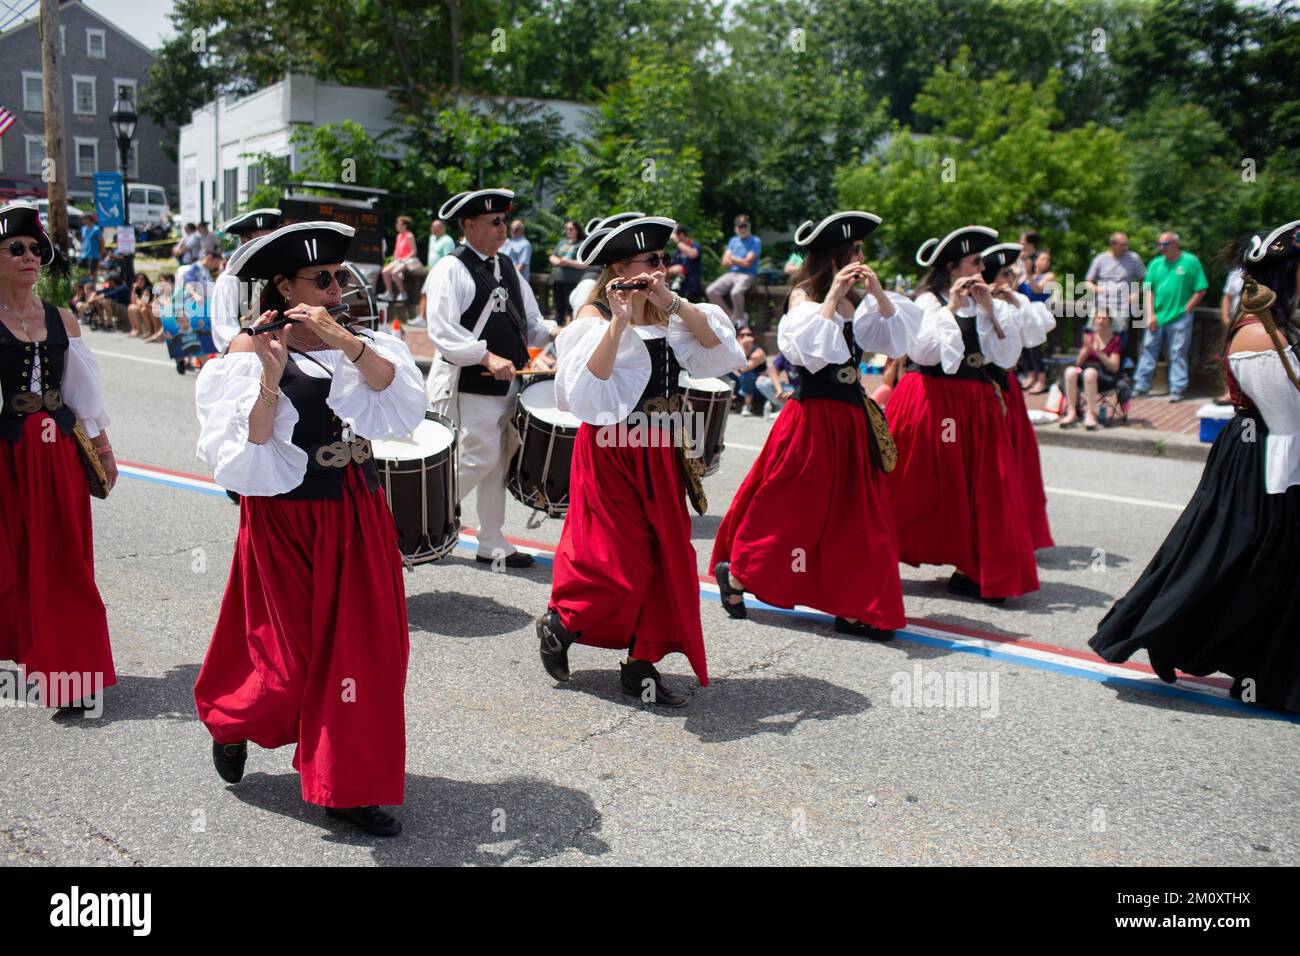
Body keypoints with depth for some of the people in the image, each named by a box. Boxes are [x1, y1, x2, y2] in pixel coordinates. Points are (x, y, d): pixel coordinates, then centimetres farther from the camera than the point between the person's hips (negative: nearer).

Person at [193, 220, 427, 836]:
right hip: (286, 520, -4)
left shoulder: (360, 342, 7)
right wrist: (270, 382, -26)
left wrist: (343, 339, -24)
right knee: (294, 655, 3)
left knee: (364, 645, 4)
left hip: (358, 516, 4)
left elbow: (400, 394, -14)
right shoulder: (248, 352, -6)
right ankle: (230, 721, 37)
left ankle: (348, 788, 16)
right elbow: (247, 452, -14)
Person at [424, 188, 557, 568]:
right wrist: (487, 357, -27)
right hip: (468, 384, -8)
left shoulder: (507, 266, 16)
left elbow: (529, 322, 21)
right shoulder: (451, 269, -9)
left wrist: (553, 333, 0)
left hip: (507, 384, 8)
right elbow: (442, 330, -19)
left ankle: (492, 545, 21)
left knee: (498, 464, 11)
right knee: (480, 458, -10)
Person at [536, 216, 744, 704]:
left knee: (665, 558, 5)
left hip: (659, 451, 7)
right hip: (612, 452, -7)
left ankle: (642, 664, 16)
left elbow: (717, 348, -7)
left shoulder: (668, 315, 9)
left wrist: (673, 303, -15)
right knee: (620, 563, -5)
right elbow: (590, 381, -27)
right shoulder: (594, 316, -10)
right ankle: (557, 625, 22)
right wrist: (619, 320, -30)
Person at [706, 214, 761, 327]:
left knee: (735, 292, -37)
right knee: (711, 291, -17)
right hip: (731, 274, 6)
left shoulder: (755, 241, -1)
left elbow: (747, 263, -10)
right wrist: (740, 261, -3)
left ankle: (739, 319, -10)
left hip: (747, 275, -6)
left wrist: (732, 258, 2)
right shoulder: (733, 240, 18)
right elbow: (725, 263, 10)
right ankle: (729, 316, -2)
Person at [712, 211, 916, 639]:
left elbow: (896, 339, 7)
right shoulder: (803, 296, -7)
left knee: (854, 514, 6)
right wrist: (832, 295, -21)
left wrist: (878, 293, -4)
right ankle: (733, 574, 22)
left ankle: (852, 608, 13)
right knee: (789, 508, 2)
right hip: (811, 416, -7)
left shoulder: (850, 304, 13)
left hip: (850, 418, 7)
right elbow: (812, 347, -24)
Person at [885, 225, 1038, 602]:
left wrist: (990, 310, -5)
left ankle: (973, 569, 9)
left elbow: (1008, 356, 4)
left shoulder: (988, 304, 12)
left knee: (981, 487, 1)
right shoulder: (929, 302, -3)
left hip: (976, 403, 5)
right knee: (920, 486, 0)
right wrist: (951, 309, -17)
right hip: (932, 400, -5)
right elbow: (922, 351, -19)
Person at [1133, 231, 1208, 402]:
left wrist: (1186, 310, -8)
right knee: (1149, 350, 6)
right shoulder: (1155, 263, 8)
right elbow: (1148, 290, 6)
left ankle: (1177, 389, 8)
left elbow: (1201, 290, -4)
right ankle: (1141, 386, 14)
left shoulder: (1190, 261, -4)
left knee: (1178, 353, 2)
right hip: (1156, 317, 4)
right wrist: (1150, 314, -3)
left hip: (1180, 318, -4)